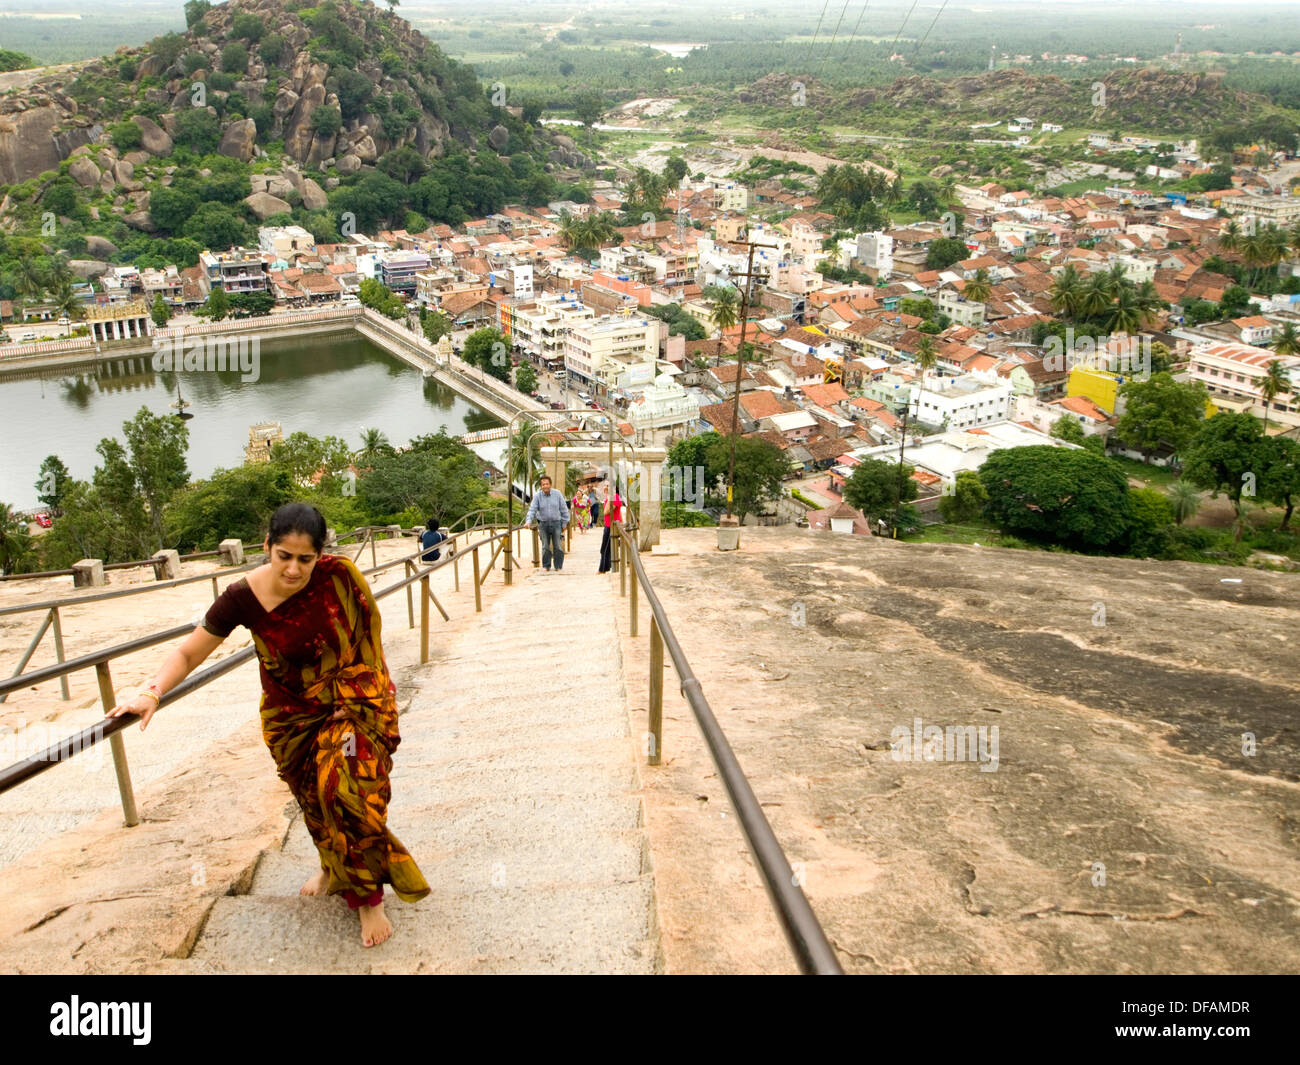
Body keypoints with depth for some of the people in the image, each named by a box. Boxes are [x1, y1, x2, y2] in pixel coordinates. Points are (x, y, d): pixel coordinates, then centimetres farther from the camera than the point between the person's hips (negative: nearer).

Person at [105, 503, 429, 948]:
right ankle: (332, 866, 49)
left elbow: (368, 633, -8)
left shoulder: (339, 576, -22)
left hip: (355, 702, -2)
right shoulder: (243, 598, -19)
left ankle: (368, 898, 1)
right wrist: (152, 694, -25)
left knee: (345, 786, -19)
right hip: (293, 715, 2)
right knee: (314, 798, 16)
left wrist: (355, 702, -10)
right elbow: (188, 653, -9)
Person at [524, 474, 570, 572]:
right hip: (543, 524, 0)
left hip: (556, 523, 0)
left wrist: (564, 523, 3)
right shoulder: (537, 496, -3)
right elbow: (532, 509, -9)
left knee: (557, 546, 0)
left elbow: (564, 509, 4)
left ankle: (559, 566, 8)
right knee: (545, 547, 5)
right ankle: (546, 566, 15)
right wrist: (528, 521, -24)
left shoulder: (557, 494, -2)